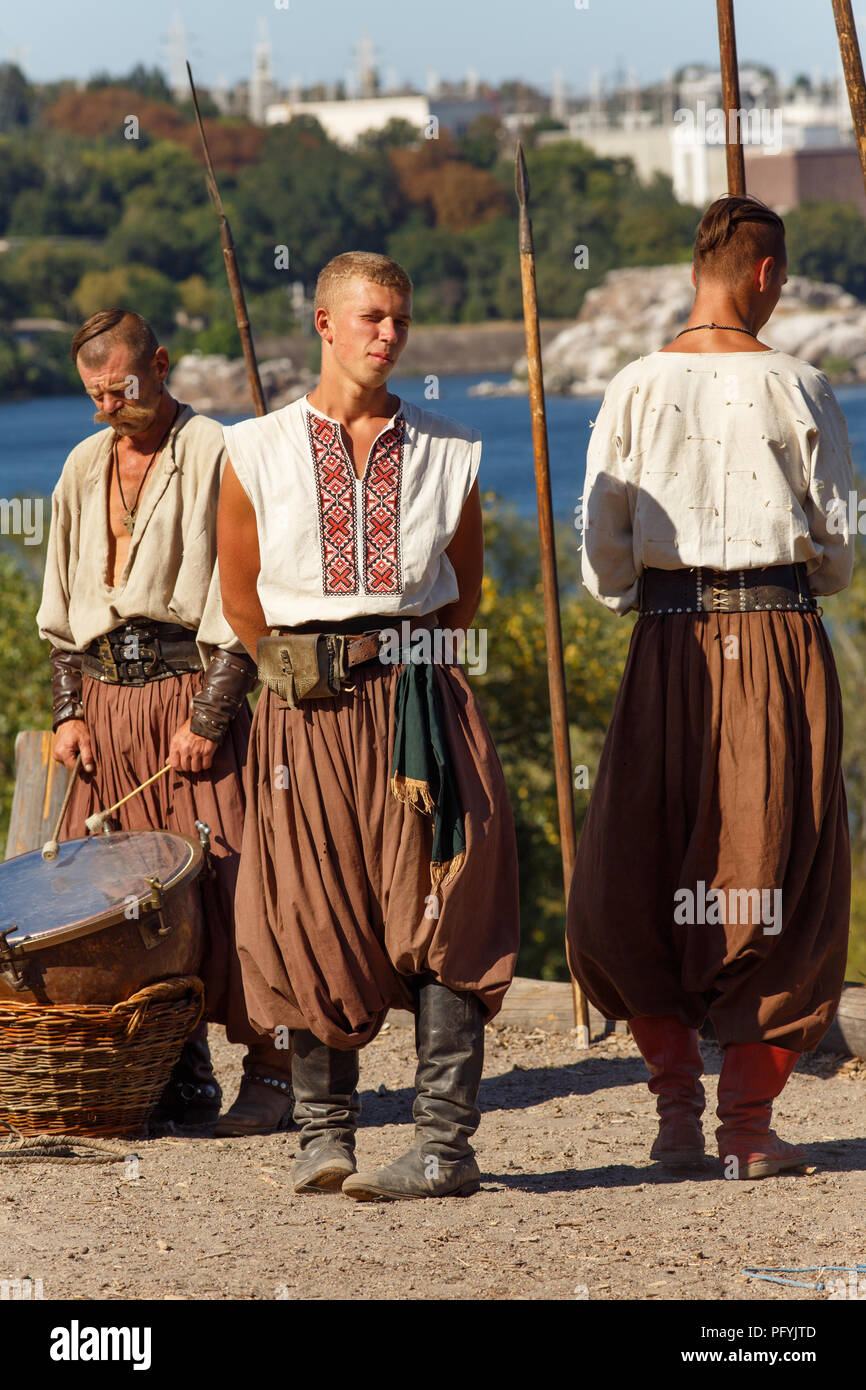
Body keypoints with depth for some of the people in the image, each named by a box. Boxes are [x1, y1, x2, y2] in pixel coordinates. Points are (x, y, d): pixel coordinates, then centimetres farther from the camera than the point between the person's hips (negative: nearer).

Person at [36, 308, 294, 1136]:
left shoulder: (215, 458, -4)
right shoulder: (85, 468, 16)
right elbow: (62, 603, 22)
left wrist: (207, 718, -13)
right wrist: (69, 709, 11)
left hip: (192, 693, -6)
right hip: (107, 700, 6)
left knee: (220, 882, -11)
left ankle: (270, 1071, -7)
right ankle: (182, 1075, 8)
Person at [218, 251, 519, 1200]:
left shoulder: (447, 454, 7)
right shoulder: (257, 454, 4)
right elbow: (239, 594, 13)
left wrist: (408, 671, 12)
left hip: (421, 700, 0)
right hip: (305, 718, 0)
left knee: (439, 917, -7)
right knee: (313, 917, 0)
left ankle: (445, 1145, -7)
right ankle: (323, 1134, 12)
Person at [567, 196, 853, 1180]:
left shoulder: (635, 390, 0)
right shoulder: (795, 389, -4)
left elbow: (602, 562, 1)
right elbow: (838, 550, 2)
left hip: (670, 646, 1)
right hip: (783, 637, -1)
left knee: (632, 878, 13)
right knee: (780, 884, 4)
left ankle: (675, 1092, 6)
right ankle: (750, 1118, 2)